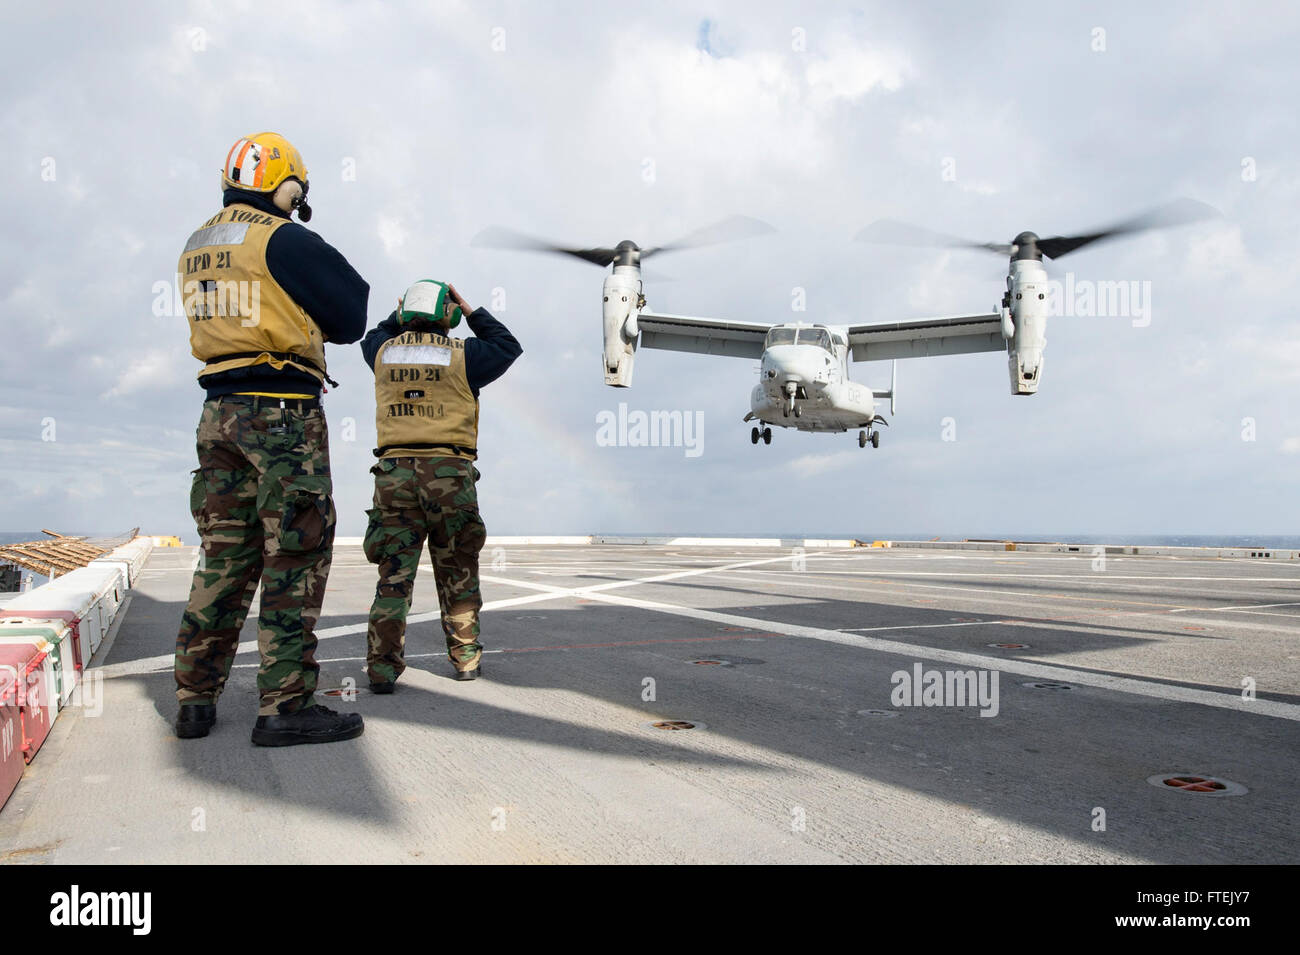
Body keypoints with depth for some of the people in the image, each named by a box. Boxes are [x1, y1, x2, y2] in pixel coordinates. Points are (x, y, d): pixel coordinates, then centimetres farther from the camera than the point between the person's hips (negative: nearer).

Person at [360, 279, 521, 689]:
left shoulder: (384, 352, 9)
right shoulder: (461, 354, 0)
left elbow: (372, 338, 34)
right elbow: (507, 347, 16)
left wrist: (400, 318, 35)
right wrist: (473, 313, 21)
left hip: (395, 471, 2)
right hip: (450, 471, -2)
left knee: (394, 574, 3)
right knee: (458, 574, 9)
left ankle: (382, 667, -1)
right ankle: (466, 659, 18)